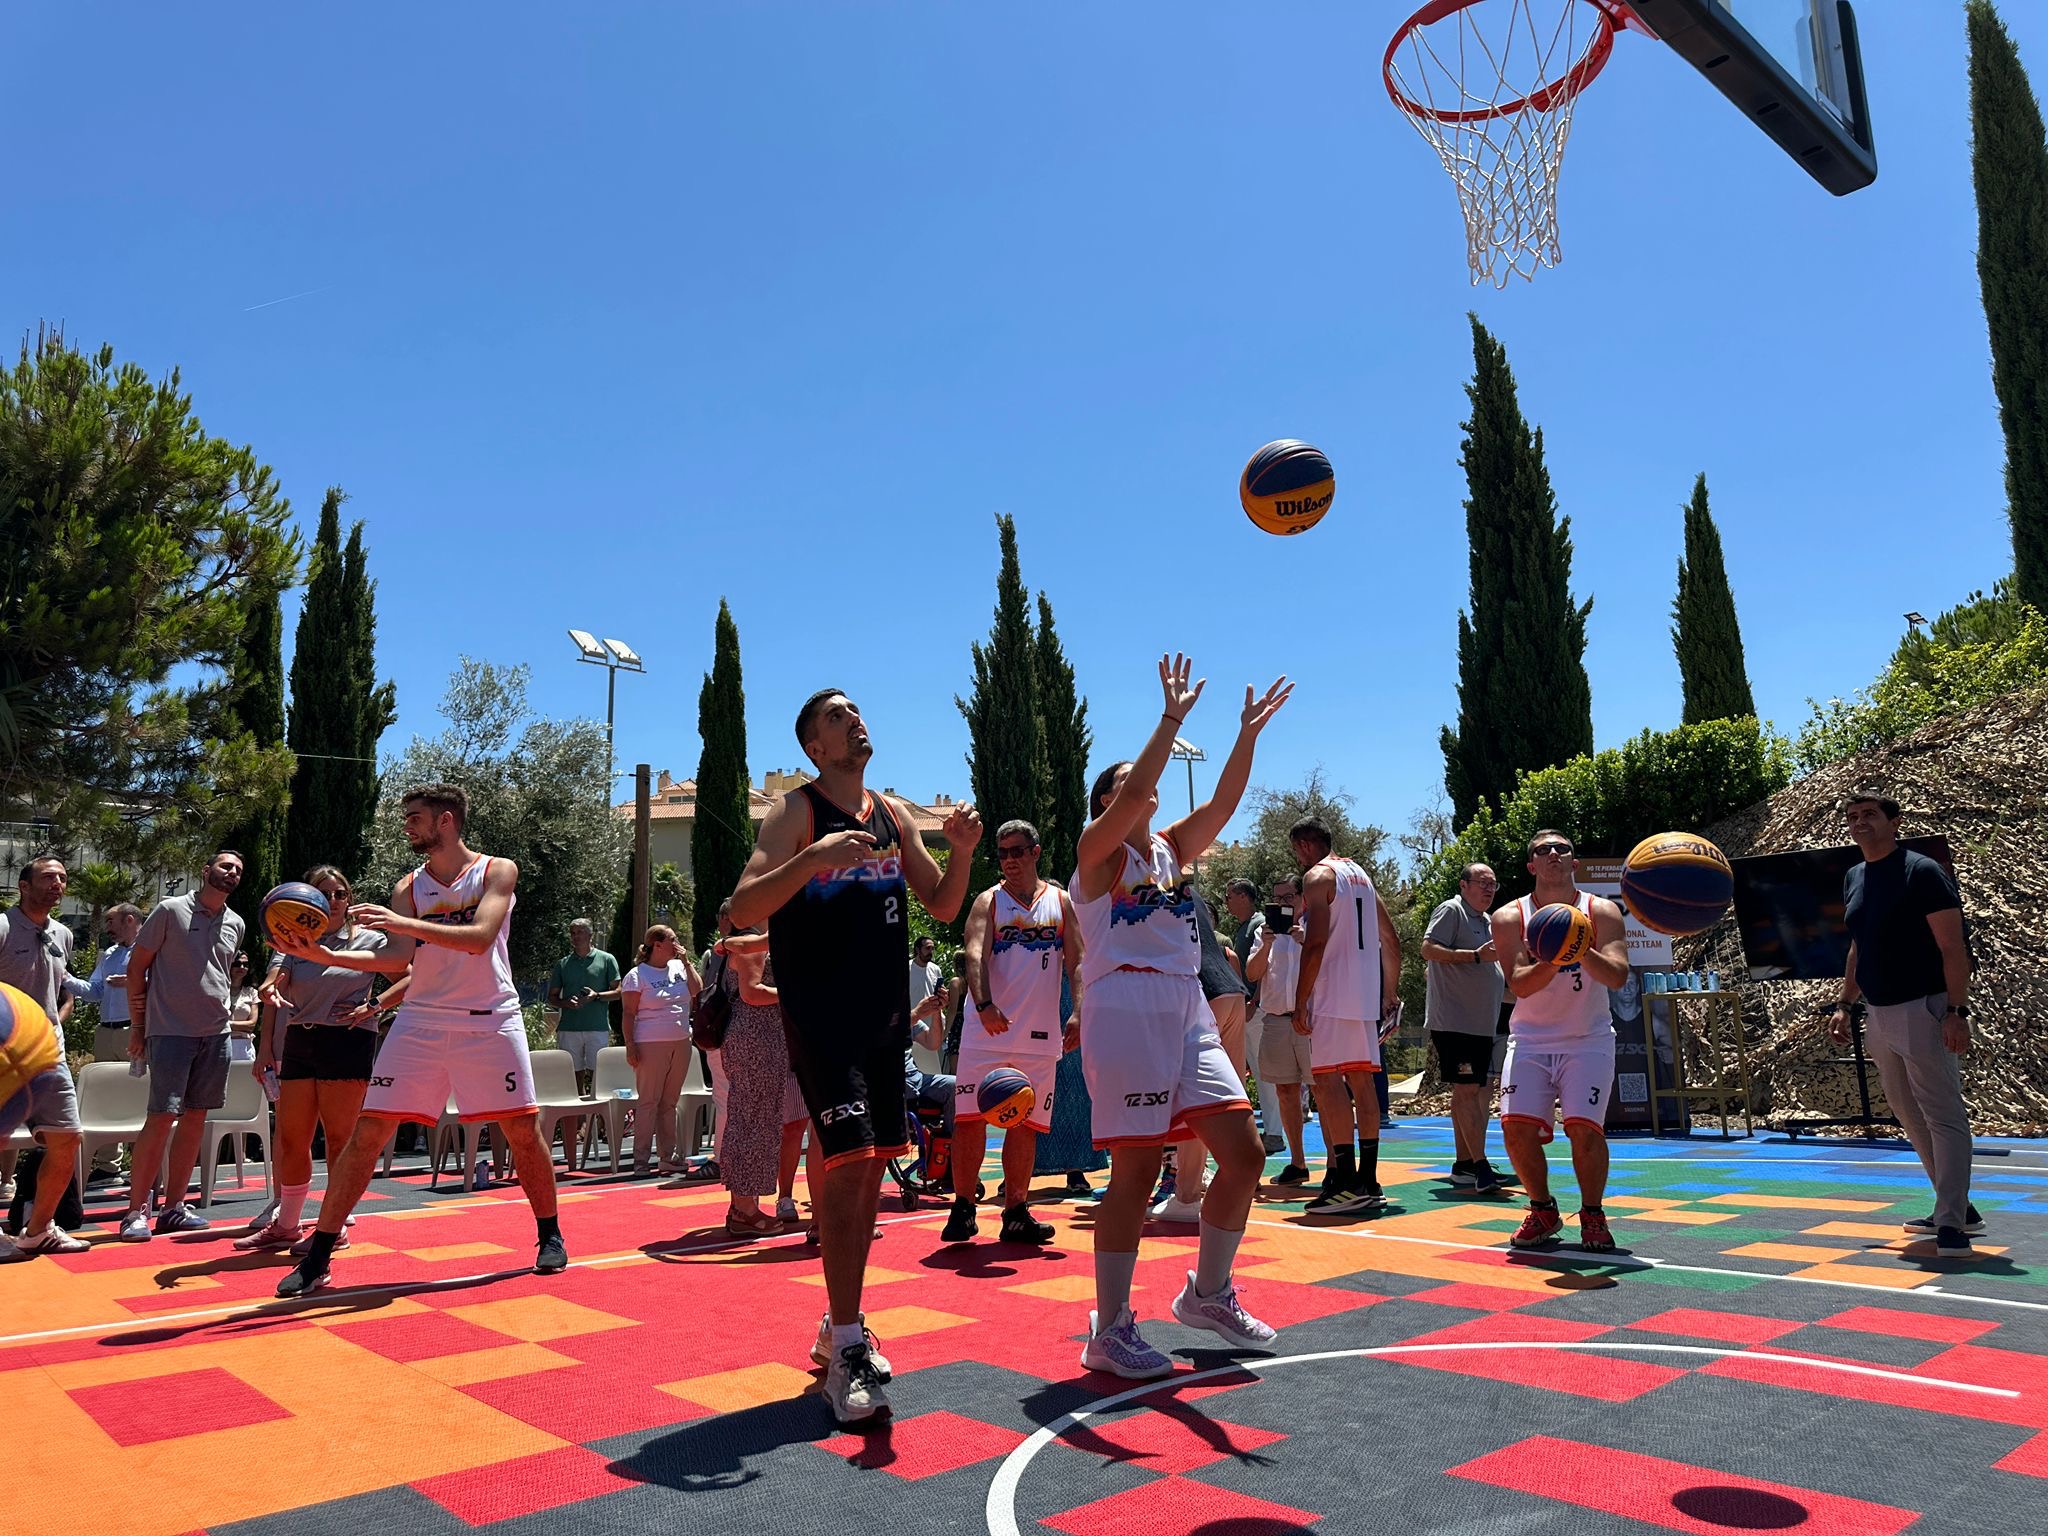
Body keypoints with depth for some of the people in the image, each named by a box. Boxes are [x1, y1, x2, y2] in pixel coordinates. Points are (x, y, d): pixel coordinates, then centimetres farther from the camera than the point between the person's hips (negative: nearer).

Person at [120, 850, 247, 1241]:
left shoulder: (236, 924, 13)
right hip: (171, 1030, -5)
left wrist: (224, 1011, 13)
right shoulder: (171, 910, -2)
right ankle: (136, 1210, 0)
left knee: (195, 1116, 7)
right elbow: (137, 966, 0)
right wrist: (138, 1025, -2)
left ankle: (174, 1207, 15)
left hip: (216, 1033, 5)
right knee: (161, 1117, -9)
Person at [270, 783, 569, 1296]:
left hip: (490, 1019, -3)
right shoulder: (408, 888, 9)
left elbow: (480, 937, -18)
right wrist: (324, 955, -13)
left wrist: (404, 923, -25)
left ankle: (549, 1236, 19)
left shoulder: (497, 871, -2)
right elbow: (397, 959, -1)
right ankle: (317, 1256, 5)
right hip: (421, 1020, 3)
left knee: (524, 1130, 0)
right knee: (366, 1132, -4)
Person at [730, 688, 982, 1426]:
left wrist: (962, 851, -5)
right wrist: (813, 857, -30)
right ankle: (846, 1354, -8)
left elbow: (943, 907, 14)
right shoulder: (795, 812, -6)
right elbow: (741, 911, -17)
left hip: (885, 1018, 7)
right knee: (849, 1165, -15)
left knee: (869, 1170, 12)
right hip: (821, 1019, -6)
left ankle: (841, 1323, 27)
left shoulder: (893, 813, 11)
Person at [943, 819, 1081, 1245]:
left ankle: (1016, 1212, 16)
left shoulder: (1061, 902, 9)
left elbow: (1076, 963, 7)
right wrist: (984, 1005, -31)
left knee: (1026, 1125, 7)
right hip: (987, 1029, -2)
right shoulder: (988, 901, 1)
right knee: (970, 1117, -6)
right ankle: (962, 1209, 6)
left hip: (1040, 1033, 2)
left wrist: (1078, 1012, -8)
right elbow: (975, 956, -14)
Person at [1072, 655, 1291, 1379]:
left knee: (1244, 1153, 5)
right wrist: (1171, 717, -18)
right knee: (1137, 1168, -6)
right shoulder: (1098, 848, 0)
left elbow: (1222, 803, 6)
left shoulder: (1171, 849, 19)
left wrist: (1248, 734, -3)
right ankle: (1110, 1328, 7)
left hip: (1187, 1008, 8)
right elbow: (1135, 792, -18)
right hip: (1125, 1009, -7)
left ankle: (1208, 1293, 24)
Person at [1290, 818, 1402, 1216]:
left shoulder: (1318, 875, -7)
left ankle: (1347, 1183, -12)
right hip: (1366, 996, 9)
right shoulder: (1361, 875, 20)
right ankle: (1368, 1181, 14)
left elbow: (1316, 942, -17)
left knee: (1328, 1080, -8)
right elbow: (1391, 940, 20)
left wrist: (1300, 1001, -15)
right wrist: (1390, 992, 23)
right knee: (1361, 1081, 10)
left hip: (1332, 996, -9)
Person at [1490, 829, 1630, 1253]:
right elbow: (1519, 984, -18)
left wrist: (1580, 950, -39)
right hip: (1530, 1040, 1)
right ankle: (1543, 1211, 14)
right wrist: (1553, 961, -37)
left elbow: (1617, 976, -21)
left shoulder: (1602, 912, -7)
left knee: (1585, 1127, -17)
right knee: (1516, 1126, -12)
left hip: (1589, 1040, -1)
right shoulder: (1509, 917, -7)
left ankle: (1592, 1215, 9)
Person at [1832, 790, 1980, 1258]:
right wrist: (1845, 1004, 17)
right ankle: (1957, 1207, 26)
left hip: (1922, 1010, -8)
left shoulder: (1922, 872, -10)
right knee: (1910, 1115, 14)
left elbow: (1953, 947, -13)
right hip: (1878, 1015, 8)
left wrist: (1957, 1011, -20)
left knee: (1942, 1114, -7)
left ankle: (1952, 1225, -6)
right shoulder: (1853, 879, 12)